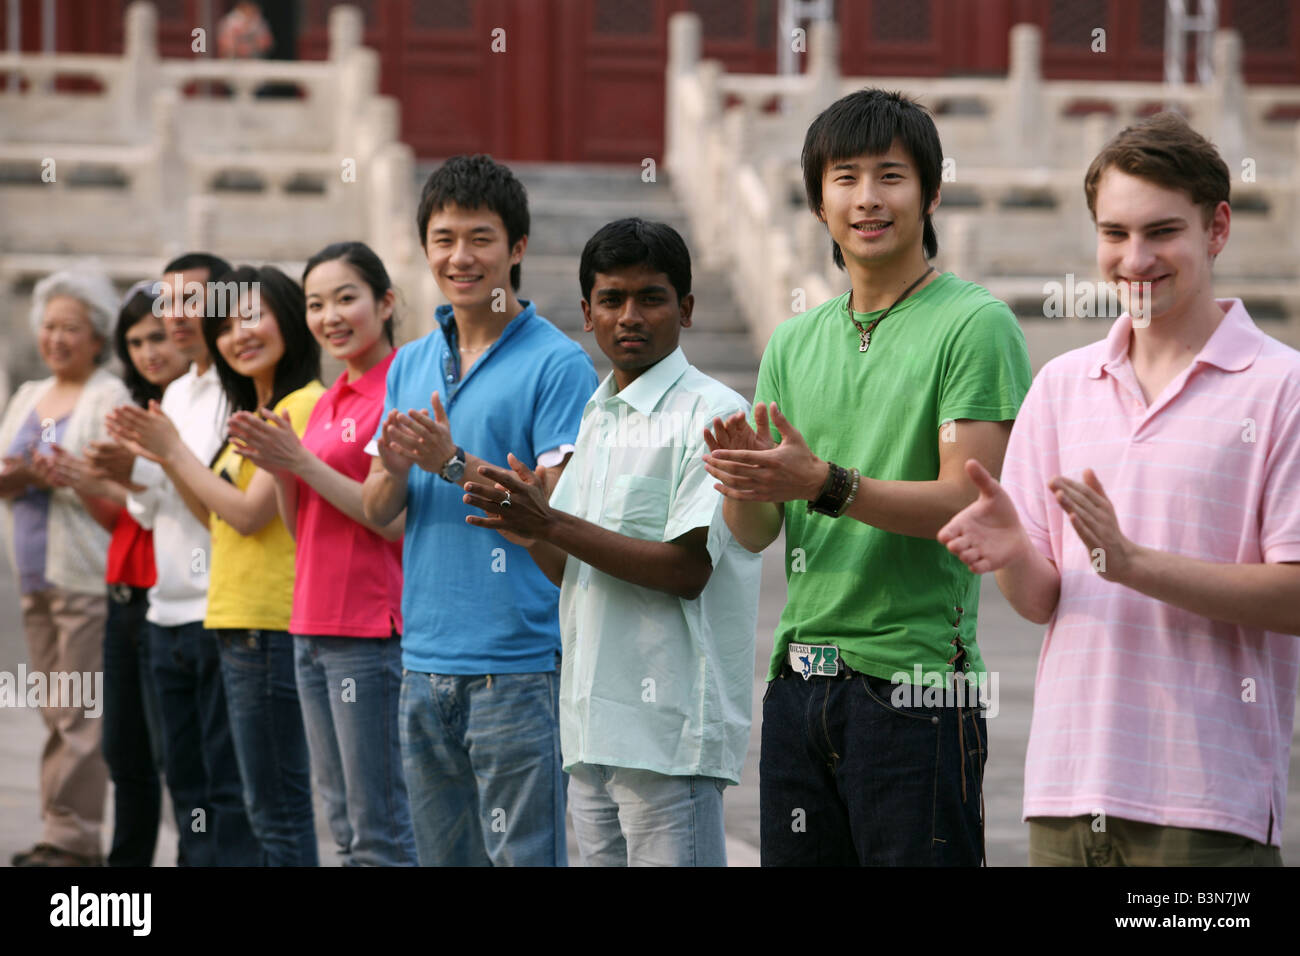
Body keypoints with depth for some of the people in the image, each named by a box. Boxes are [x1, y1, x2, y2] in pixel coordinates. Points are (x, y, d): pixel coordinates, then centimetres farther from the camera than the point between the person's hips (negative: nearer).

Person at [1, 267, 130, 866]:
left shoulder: (109, 399, -5)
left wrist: (61, 477, -22)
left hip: (87, 580, -7)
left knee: (79, 716, -9)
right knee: (56, 716, 8)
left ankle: (72, 838, -8)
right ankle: (61, 834, 11)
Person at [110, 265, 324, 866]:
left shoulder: (303, 405, -13)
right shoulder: (260, 411, 19)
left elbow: (249, 513, -17)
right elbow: (220, 518, 19)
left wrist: (175, 451, -8)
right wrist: (167, 459, 10)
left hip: (270, 628, -10)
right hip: (243, 623, 10)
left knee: (277, 810, -7)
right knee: (273, 809, 14)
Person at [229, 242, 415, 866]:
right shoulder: (330, 401, 16)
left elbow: (401, 521, -17)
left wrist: (304, 462, -17)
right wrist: (278, 469, 0)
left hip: (371, 629, -9)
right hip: (313, 626, 9)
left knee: (380, 834, -6)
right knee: (344, 825, 13)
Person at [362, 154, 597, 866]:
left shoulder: (556, 363, -6)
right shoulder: (410, 364, 15)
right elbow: (376, 511, 14)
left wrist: (453, 463, -21)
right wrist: (396, 470, -8)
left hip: (517, 665, -7)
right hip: (426, 660, 7)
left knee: (522, 856, -6)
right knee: (440, 856, 12)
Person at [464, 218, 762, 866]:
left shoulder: (712, 413, -8)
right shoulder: (597, 418, 18)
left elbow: (687, 569, -16)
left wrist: (553, 525, -16)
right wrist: (527, 529, -1)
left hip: (670, 731, -8)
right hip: (593, 727, 8)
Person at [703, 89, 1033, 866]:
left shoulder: (974, 325, -5)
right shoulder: (795, 342, 15)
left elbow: (968, 503, -14)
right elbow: (755, 533, 11)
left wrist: (823, 483, -26)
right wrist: (743, 480, -12)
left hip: (917, 680, -6)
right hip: (800, 678, 6)